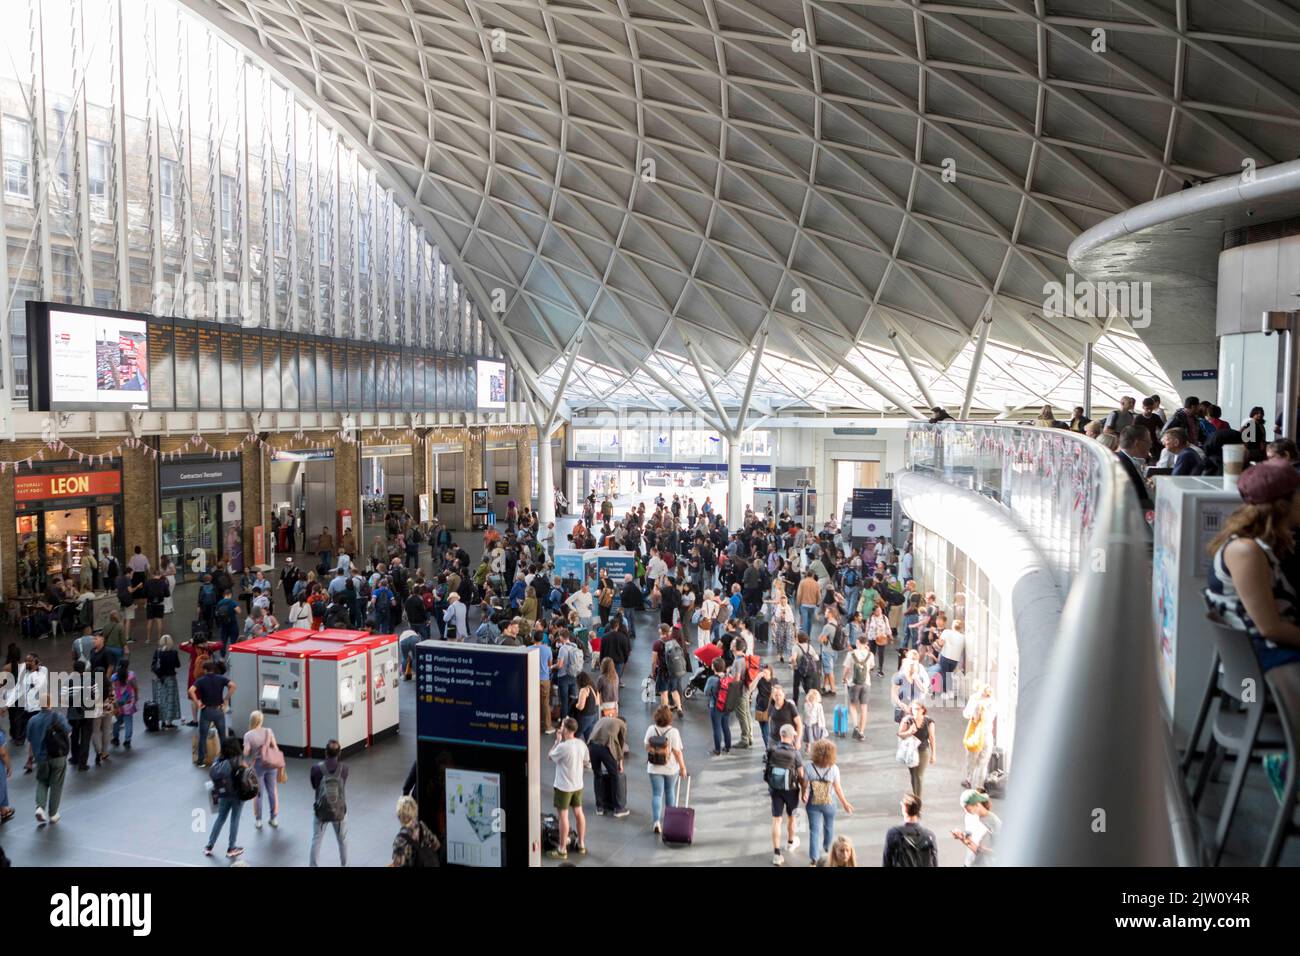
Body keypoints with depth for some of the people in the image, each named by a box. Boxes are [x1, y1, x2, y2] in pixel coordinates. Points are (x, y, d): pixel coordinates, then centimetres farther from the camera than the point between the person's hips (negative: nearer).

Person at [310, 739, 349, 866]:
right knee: (342, 839, 22)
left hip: (321, 810, -1)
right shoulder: (344, 768, -14)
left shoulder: (317, 768, -17)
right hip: (339, 810, 1)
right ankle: (344, 864, 36)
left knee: (316, 840, 15)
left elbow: (314, 787, 0)